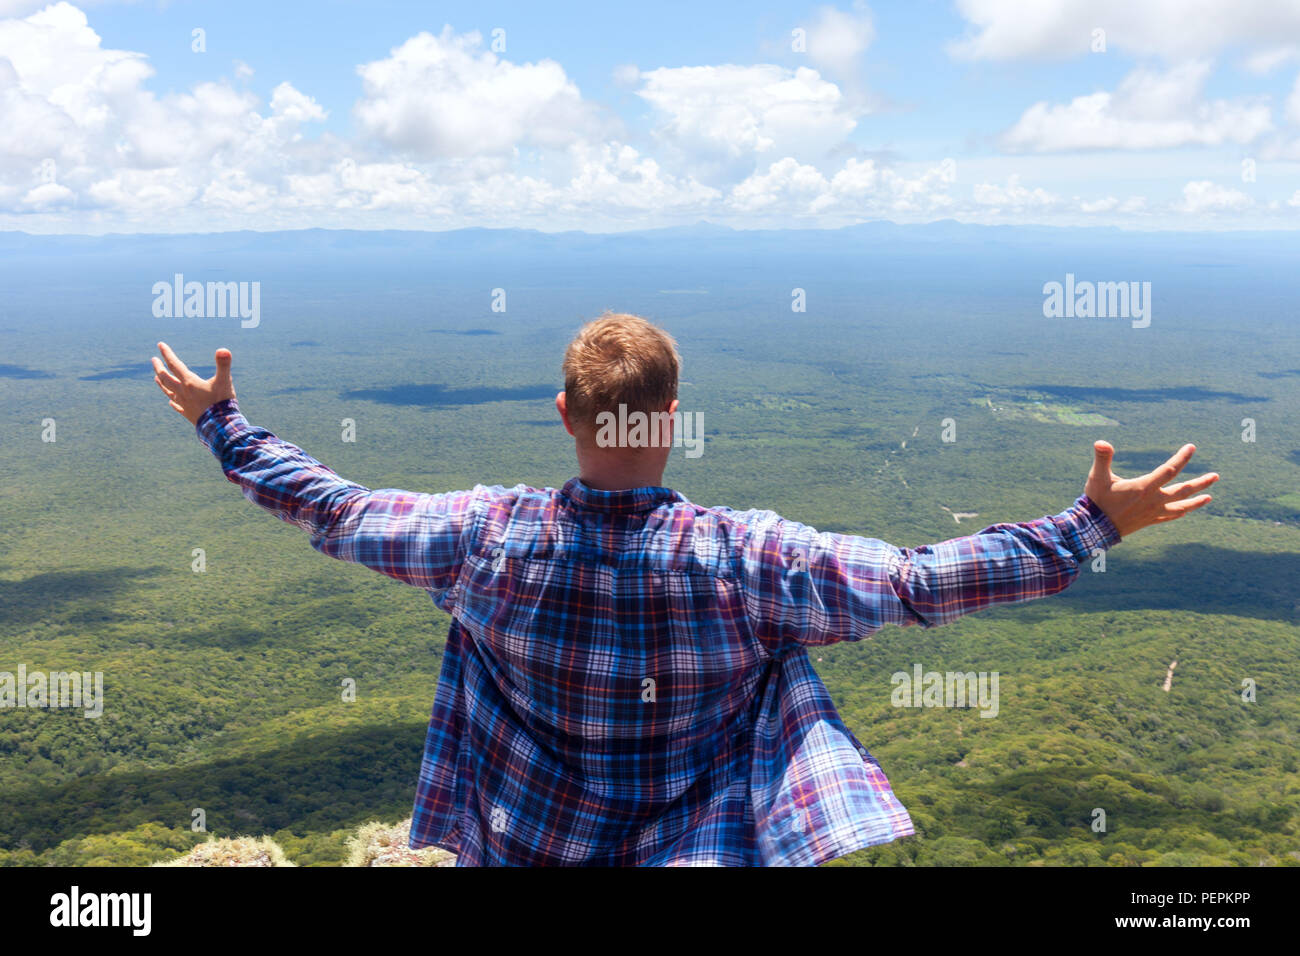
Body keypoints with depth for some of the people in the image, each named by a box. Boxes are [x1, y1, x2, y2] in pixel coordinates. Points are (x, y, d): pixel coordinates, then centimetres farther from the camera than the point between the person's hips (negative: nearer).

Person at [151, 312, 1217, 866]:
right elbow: (920, 584, -23)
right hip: (698, 842, -2)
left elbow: (330, 509, -7)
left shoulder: (491, 537, -18)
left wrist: (220, 419, 8)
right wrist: (1093, 523, -17)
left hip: (527, 836, 2)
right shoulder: (742, 559, -25)